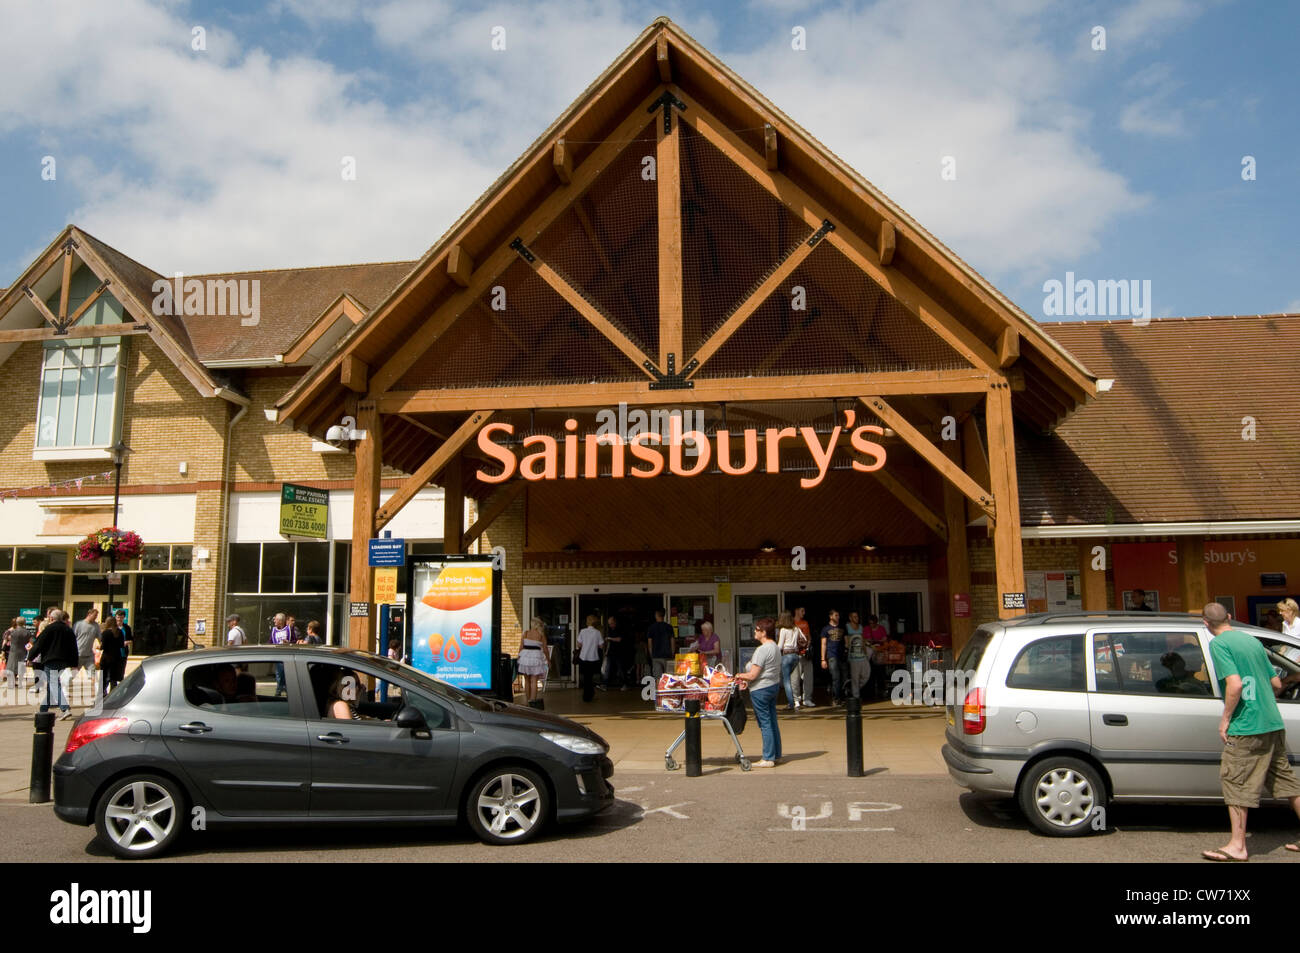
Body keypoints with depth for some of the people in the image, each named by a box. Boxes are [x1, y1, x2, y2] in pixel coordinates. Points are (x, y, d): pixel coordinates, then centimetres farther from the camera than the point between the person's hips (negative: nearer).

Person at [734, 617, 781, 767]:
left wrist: (739, 676, -3)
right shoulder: (775, 647, 11)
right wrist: (745, 678, 15)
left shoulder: (762, 650, -20)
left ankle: (768, 759, 2)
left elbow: (753, 675, -21)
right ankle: (776, 755, 22)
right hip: (774, 685, 10)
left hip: (761, 689, -10)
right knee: (772, 722, 15)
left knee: (765, 723, -3)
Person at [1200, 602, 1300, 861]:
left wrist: (1225, 718, -12)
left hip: (1246, 726, -8)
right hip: (1274, 724, 8)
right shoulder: (1252, 640, 13)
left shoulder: (1219, 644, -11)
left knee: (1235, 782, 0)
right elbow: (1276, 684, 15)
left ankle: (1237, 846, 3)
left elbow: (1235, 685, -21)